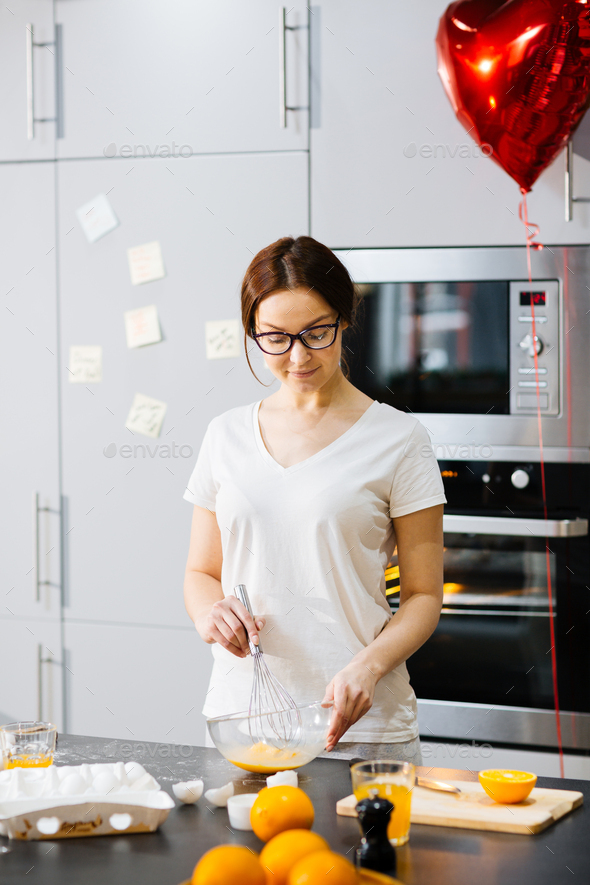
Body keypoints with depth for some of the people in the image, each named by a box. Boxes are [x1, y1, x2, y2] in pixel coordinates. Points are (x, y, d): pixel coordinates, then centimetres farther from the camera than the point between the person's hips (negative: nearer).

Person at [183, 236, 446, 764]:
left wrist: (367, 666, -19)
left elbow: (423, 595, -1)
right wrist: (209, 612, -6)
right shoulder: (228, 435, 9)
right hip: (238, 715, 3)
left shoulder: (397, 438, -2)